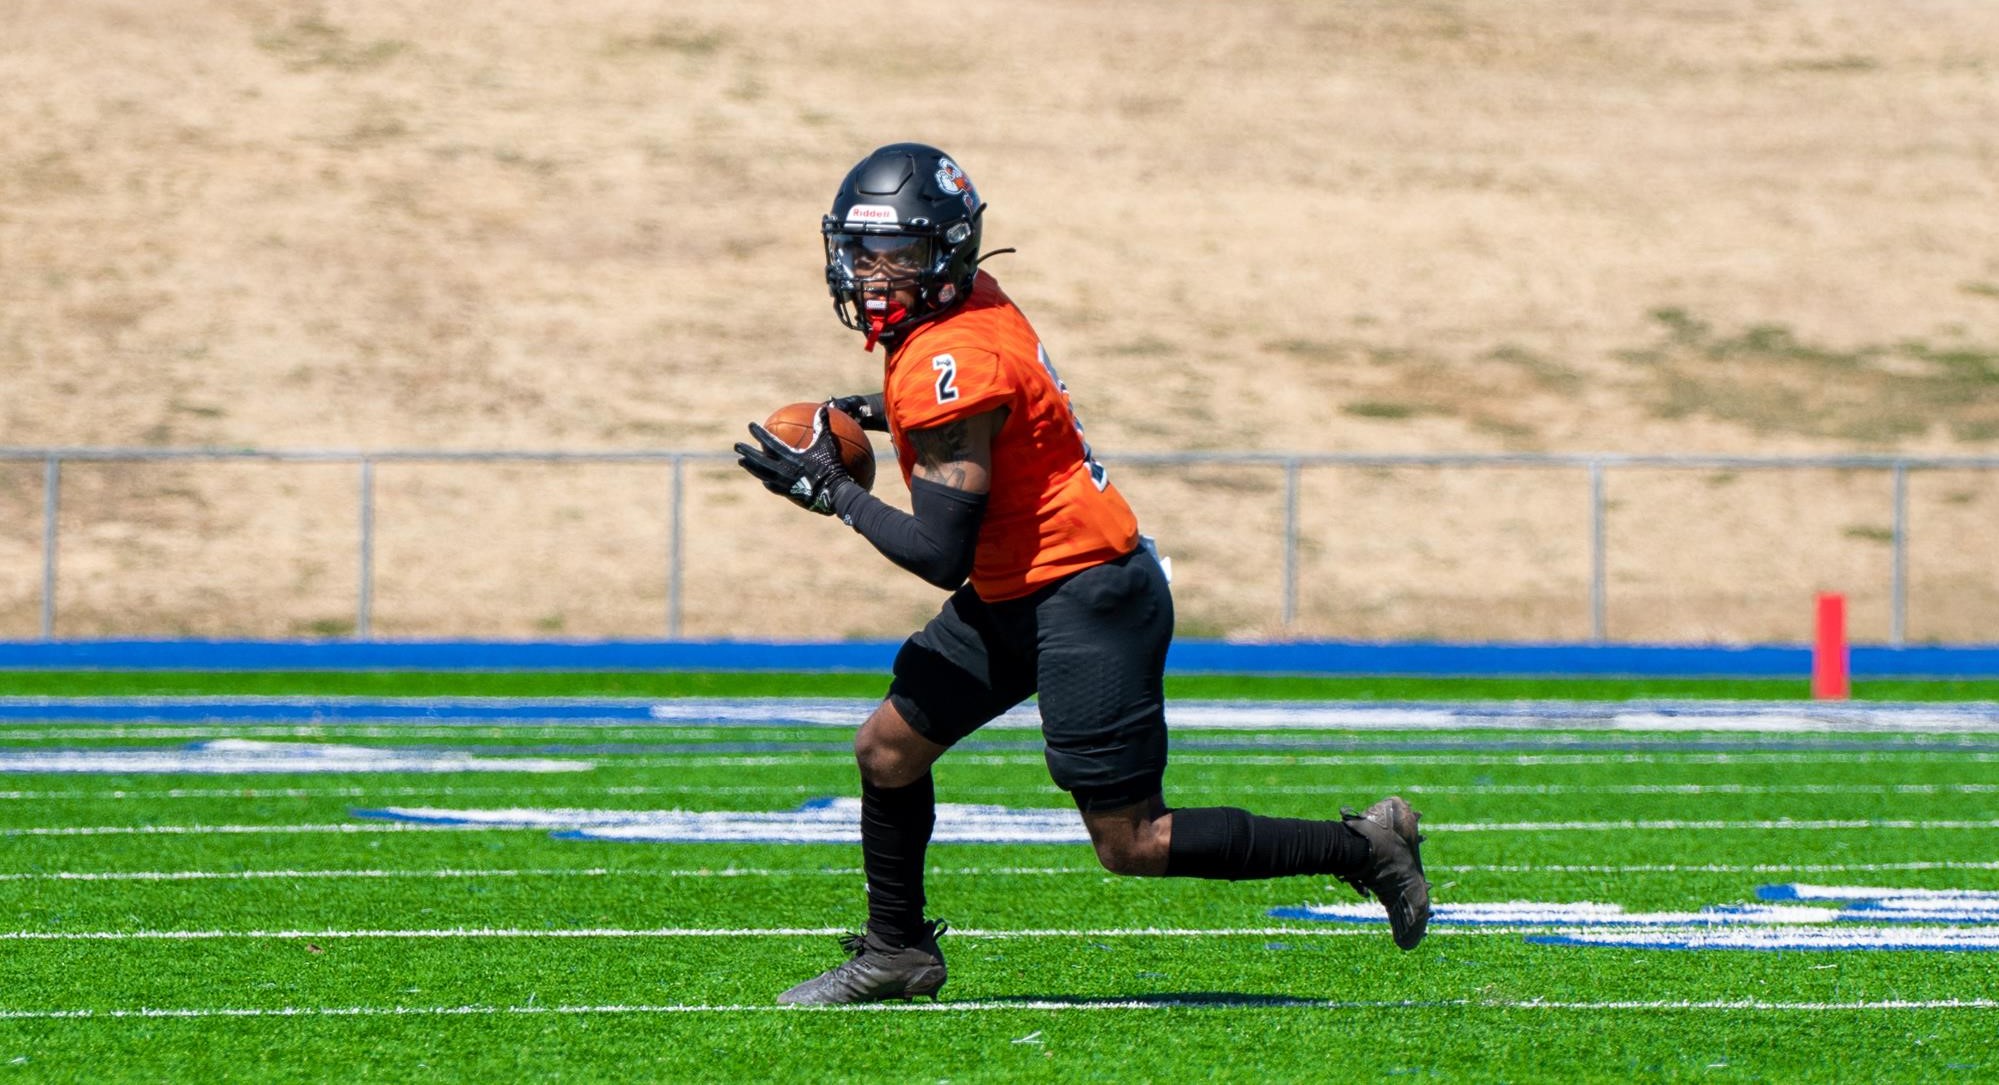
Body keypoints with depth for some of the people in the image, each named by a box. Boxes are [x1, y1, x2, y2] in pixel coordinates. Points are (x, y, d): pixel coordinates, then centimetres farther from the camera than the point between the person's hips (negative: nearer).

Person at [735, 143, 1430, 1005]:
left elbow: (941, 553, -25)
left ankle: (1362, 850, 7)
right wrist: (873, 413, 10)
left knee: (1134, 846, -3)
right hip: (1014, 597, 10)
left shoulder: (950, 365, -25)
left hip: (1084, 603, -10)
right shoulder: (974, 303, 3)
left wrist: (830, 492, -14)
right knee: (887, 749, 11)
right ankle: (895, 952, 26)